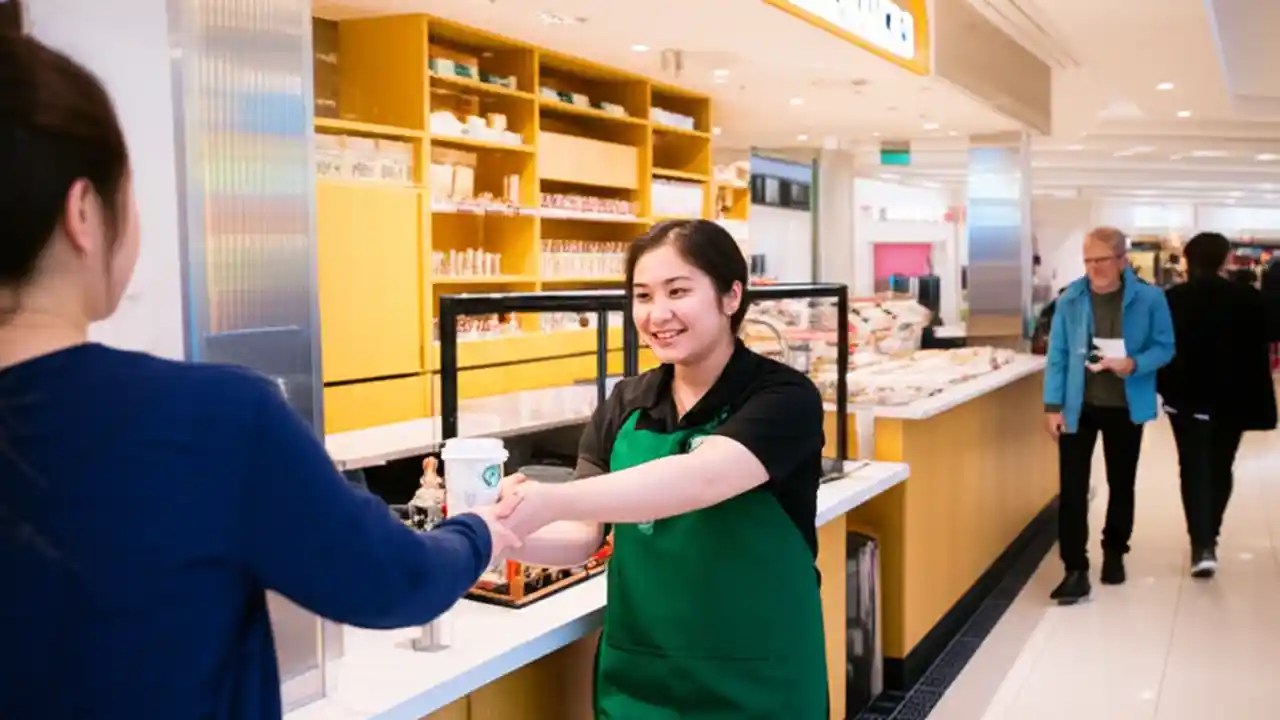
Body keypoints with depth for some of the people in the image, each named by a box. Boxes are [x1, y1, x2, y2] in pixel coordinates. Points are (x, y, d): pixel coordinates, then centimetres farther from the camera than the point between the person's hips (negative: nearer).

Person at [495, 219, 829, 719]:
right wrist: (508, 536, -25)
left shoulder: (784, 398, -14)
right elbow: (582, 537, -5)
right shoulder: (623, 406, 1)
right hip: (637, 676, 4)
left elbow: (701, 478, -32)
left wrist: (551, 501, -43)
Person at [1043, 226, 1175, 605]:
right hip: (1078, 407, 0)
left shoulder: (1149, 299, -8)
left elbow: (1164, 348, -2)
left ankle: (1114, 553, 36)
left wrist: (1133, 364, -22)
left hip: (1125, 408, 1)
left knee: (1121, 484, 16)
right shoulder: (1070, 299, -6)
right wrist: (1053, 405, -8)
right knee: (1072, 487, -4)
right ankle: (1076, 570, 2)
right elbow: (1057, 355, -3)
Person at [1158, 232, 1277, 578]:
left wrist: (1164, 389, 7)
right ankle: (1209, 538, 23)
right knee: (1220, 468, 15)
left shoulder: (1172, 299, -5)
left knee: (1194, 470, 1)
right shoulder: (1249, 298, -3)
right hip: (1232, 398, 1)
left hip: (1187, 396, -1)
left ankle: (1202, 545, -10)